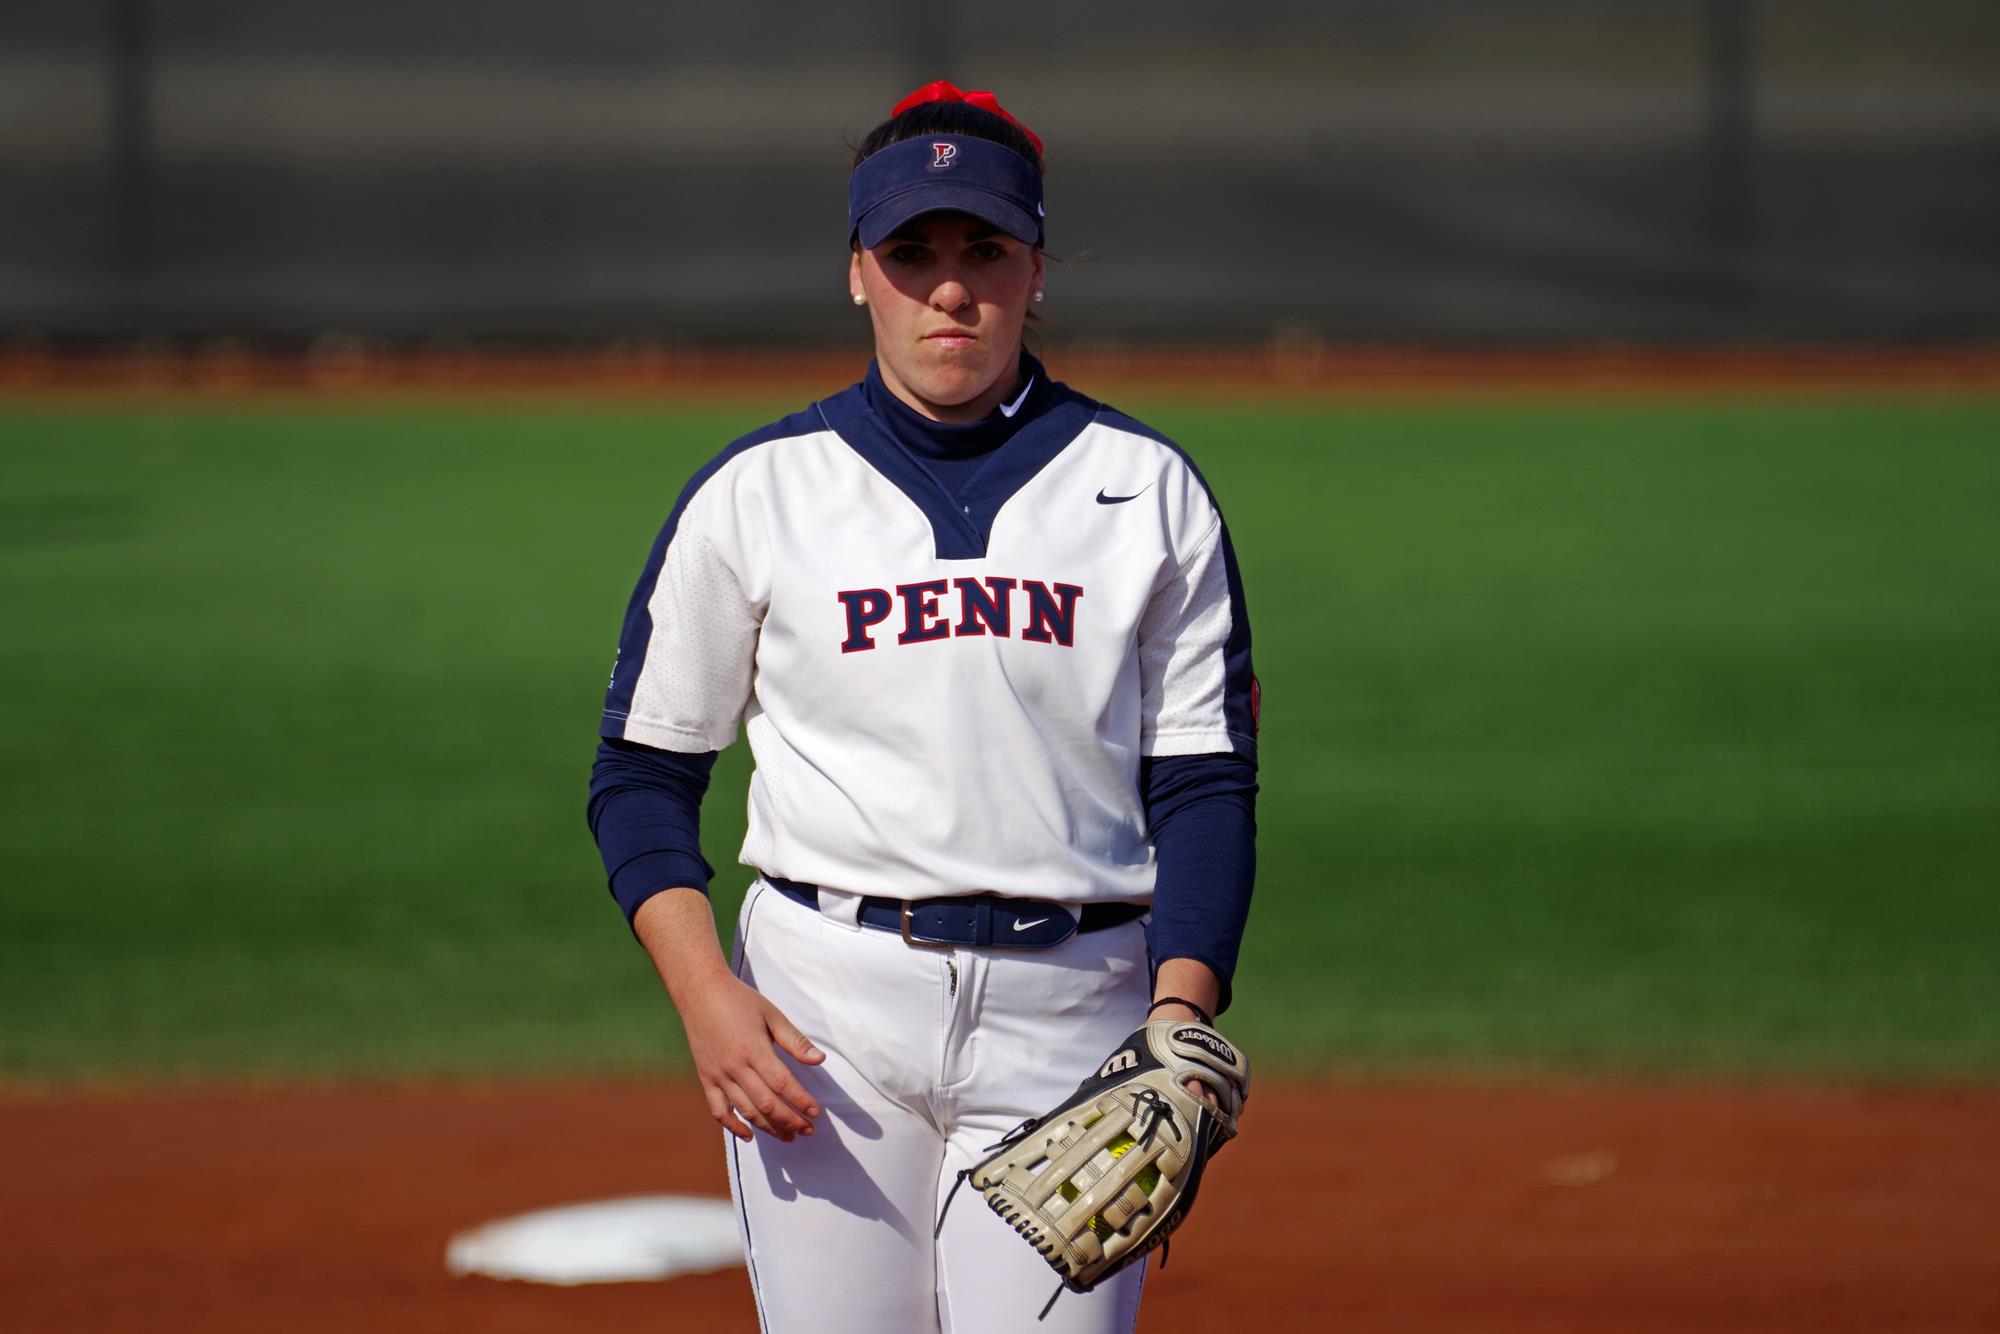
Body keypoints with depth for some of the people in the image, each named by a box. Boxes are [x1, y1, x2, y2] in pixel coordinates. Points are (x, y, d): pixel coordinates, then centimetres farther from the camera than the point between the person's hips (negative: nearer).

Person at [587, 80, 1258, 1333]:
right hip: (821, 1012, 0)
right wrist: (706, 993, -7)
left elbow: (1206, 784, 5)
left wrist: (1180, 1018, -10)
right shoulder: (757, 490, 7)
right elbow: (644, 771, 9)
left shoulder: (1150, 491, 8)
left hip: (1069, 1018, 0)